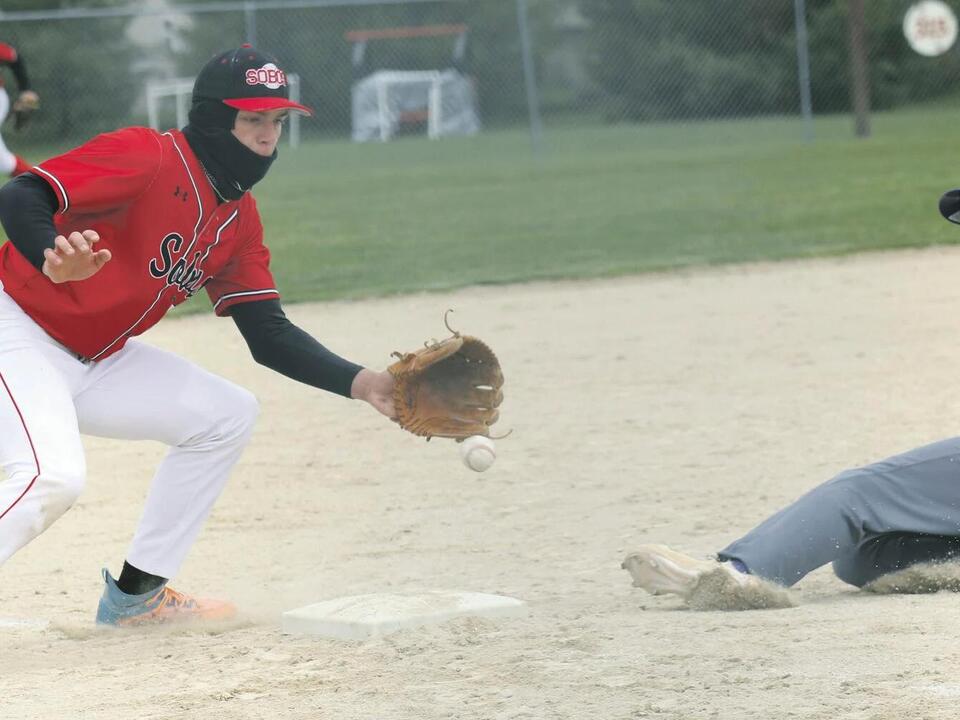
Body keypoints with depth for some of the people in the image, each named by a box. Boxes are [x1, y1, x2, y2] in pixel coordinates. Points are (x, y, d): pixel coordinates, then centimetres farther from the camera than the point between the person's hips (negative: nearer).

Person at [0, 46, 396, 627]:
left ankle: (135, 595, 14)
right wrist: (54, 261, -50)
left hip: (97, 361, 9)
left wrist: (361, 383, -7)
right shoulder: (147, 158, -20)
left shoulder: (240, 219, 6)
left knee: (227, 415, 10)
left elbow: (268, 333, 6)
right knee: (53, 477, -32)